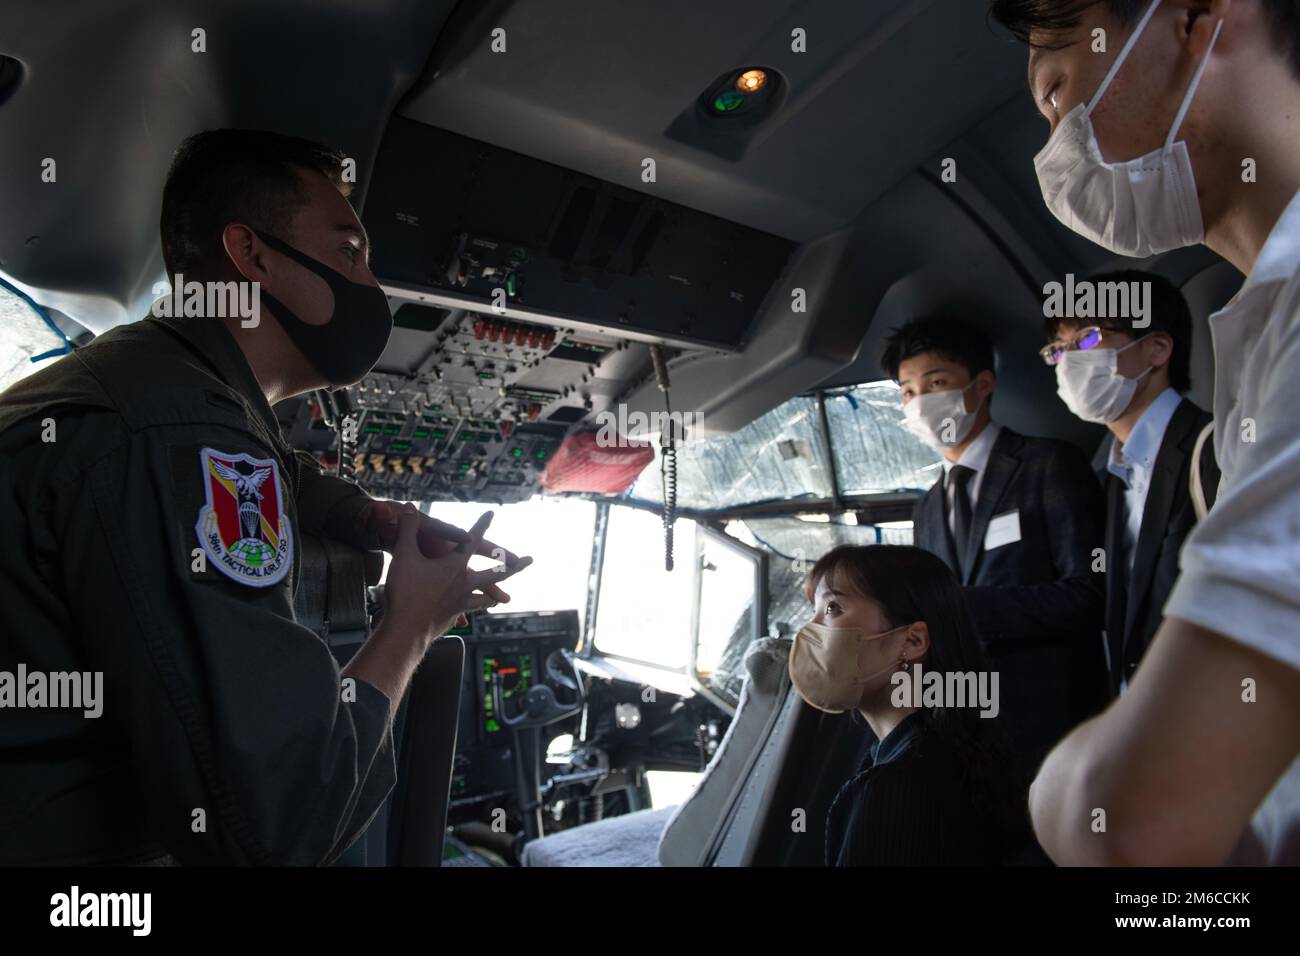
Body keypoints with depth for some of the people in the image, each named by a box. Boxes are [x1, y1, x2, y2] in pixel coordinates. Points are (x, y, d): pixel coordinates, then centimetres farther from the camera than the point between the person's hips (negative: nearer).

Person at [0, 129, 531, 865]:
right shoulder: (177, 432, -25)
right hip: (62, 839, -9)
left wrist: (386, 521, 7)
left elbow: (278, 485, 27)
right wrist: (411, 626, -14)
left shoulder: (168, 380, 7)